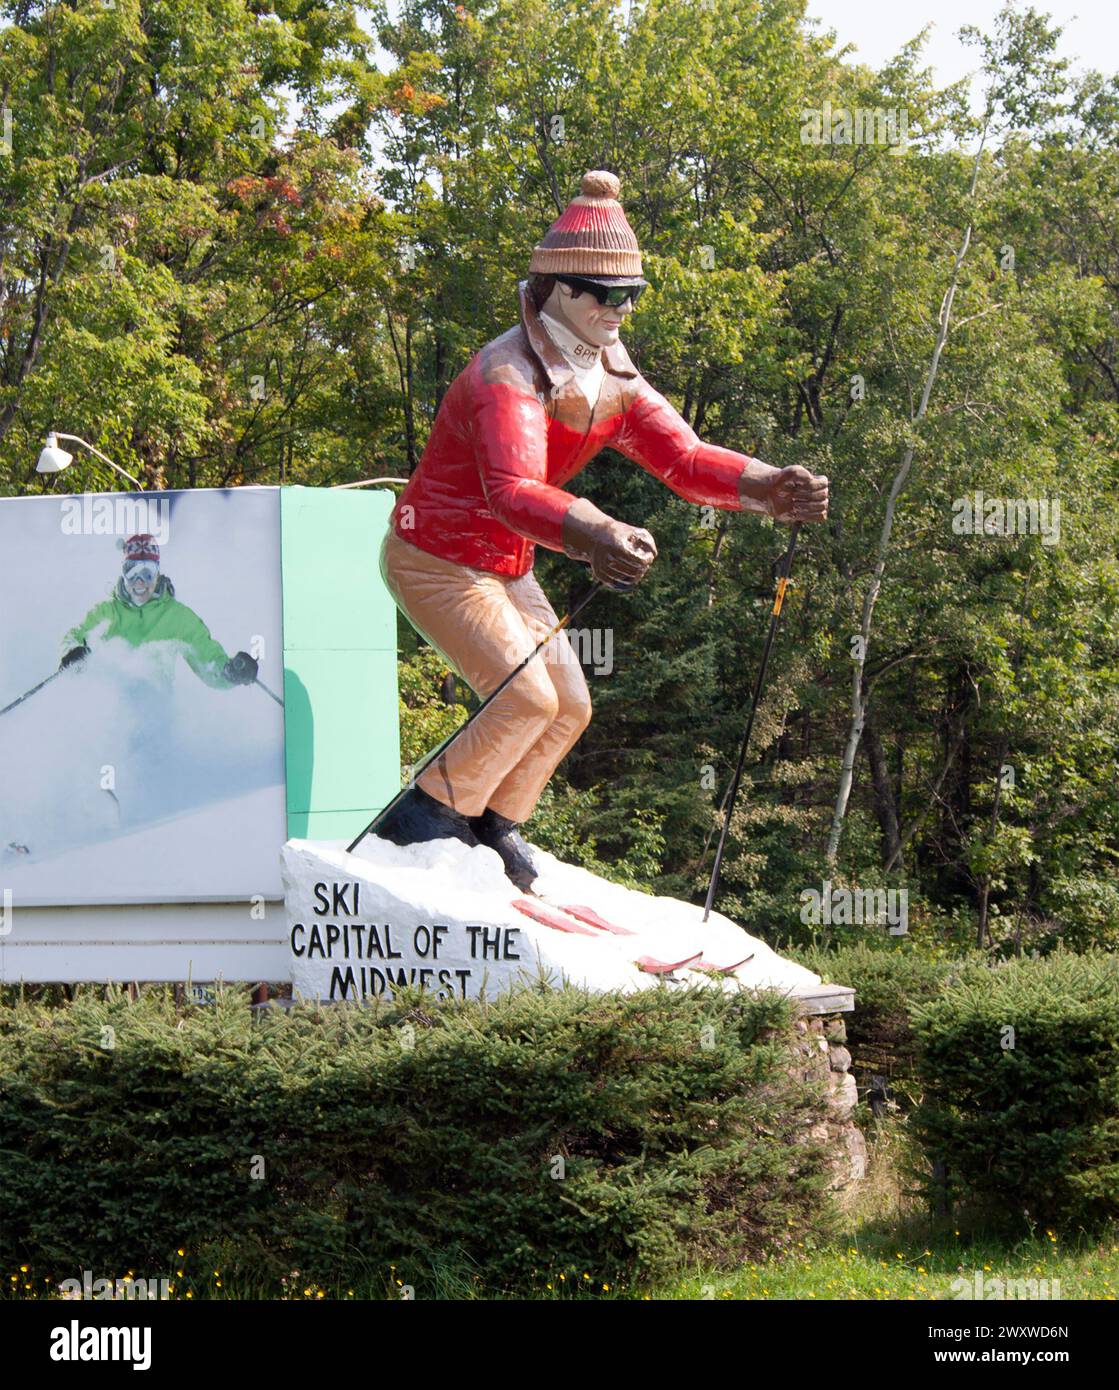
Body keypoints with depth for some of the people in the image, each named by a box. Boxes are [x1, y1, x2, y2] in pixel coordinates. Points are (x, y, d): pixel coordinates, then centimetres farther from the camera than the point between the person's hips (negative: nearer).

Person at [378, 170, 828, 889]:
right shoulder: (507, 375, -30)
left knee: (571, 706, 7)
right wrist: (592, 536, -66)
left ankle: (493, 823, 25)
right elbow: (512, 490, -47)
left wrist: (768, 486, -31)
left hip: (507, 567, 9)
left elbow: (683, 457, -11)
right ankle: (425, 814, -2)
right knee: (528, 697, -19)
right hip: (436, 560, -9)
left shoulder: (612, 379, -2)